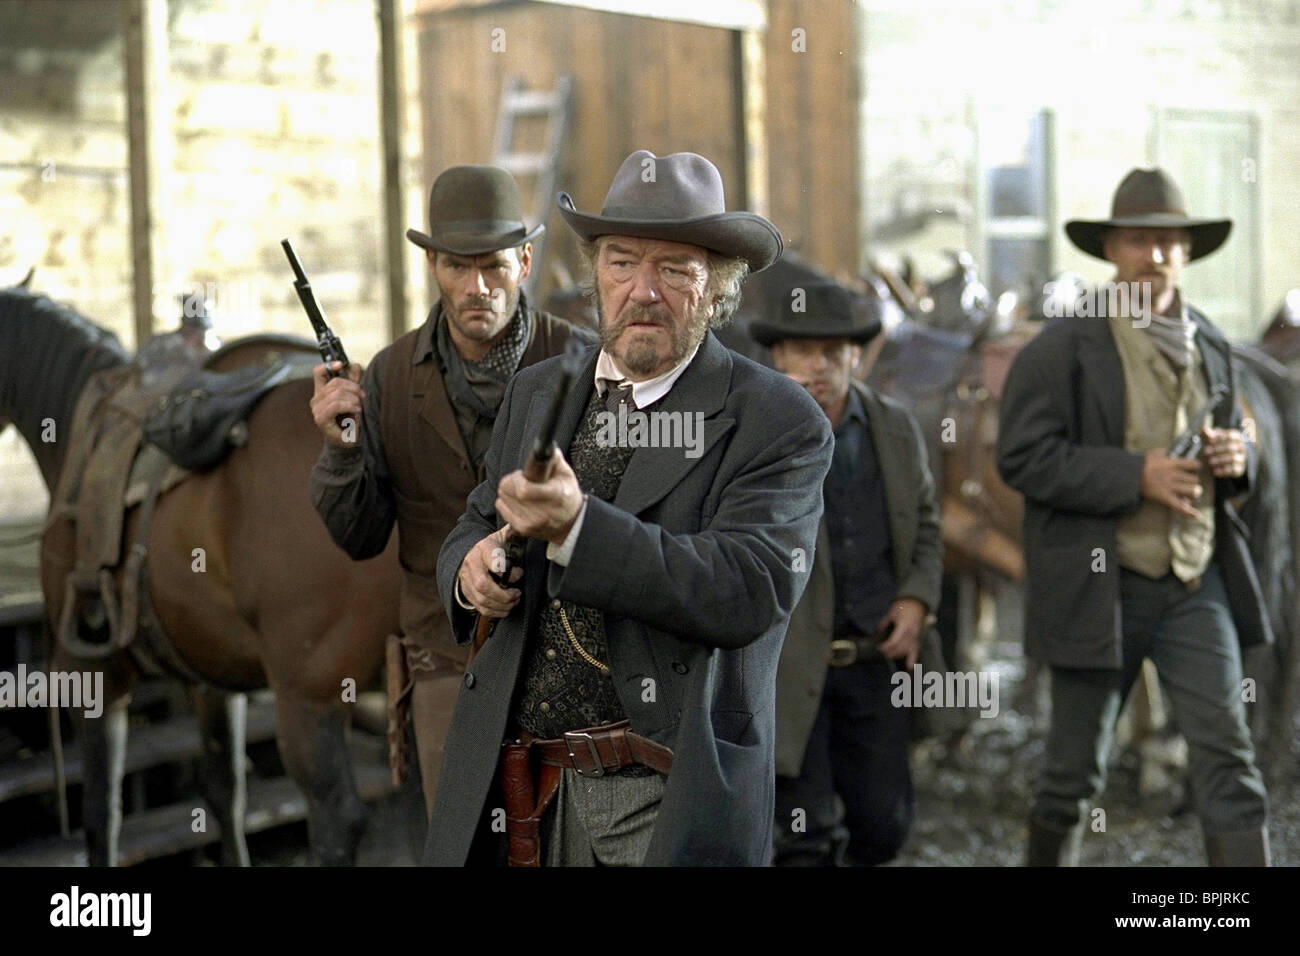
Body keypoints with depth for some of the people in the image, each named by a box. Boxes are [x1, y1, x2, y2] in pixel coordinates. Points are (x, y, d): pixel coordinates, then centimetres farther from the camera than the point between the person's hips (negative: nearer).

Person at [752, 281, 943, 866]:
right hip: (787, 666, -4)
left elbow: (925, 525, 18)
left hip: (873, 661, 4)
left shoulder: (896, 429, 6)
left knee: (884, 826, 10)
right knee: (805, 838, -3)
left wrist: (917, 598, 1)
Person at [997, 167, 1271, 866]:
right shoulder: (1063, 349, -5)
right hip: (1099, 590, -4)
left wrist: (1235, 458, -2)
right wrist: (1136, 474, -19)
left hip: (1197, 585, 4)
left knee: (1227, 761, -4)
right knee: (1074, 773, 7)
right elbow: (1021, 457, -13)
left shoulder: (1211, 345, 12)